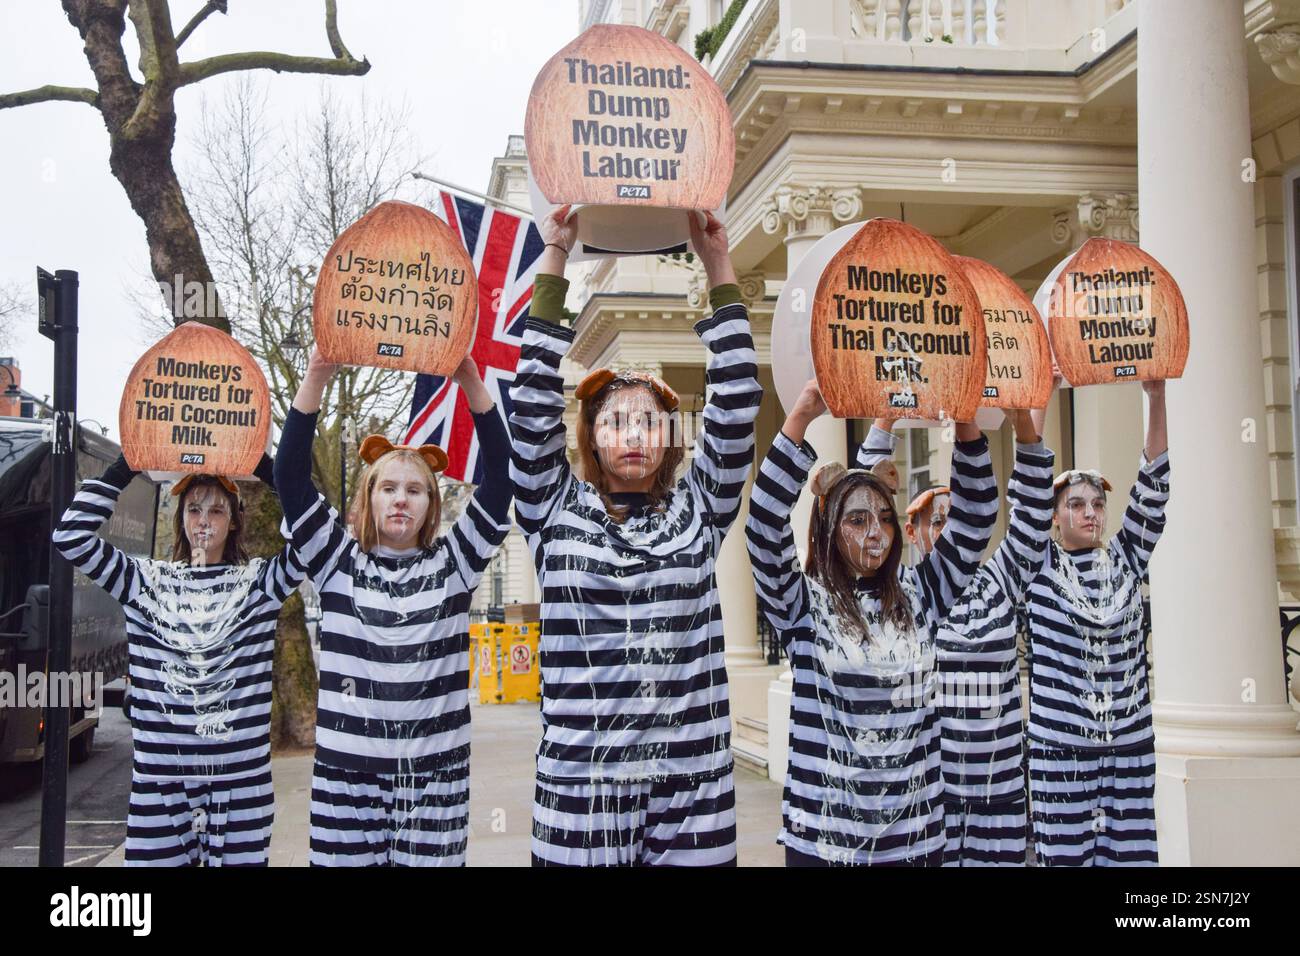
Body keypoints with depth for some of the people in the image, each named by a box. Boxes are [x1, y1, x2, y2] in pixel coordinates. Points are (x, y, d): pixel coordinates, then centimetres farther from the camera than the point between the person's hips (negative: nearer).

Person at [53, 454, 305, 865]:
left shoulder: (259, 583, 3)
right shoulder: (147, 581, 6)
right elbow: (72, 537, -3)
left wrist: (265, 467, -11)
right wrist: (126, 466, -6)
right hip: (159, 784, 1)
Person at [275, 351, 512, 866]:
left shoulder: (453, 563, 4)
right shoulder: (338, 561, 4)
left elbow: (500, 477, -4)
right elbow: (290, 475, -4)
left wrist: (471, 383, -14)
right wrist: (317, 376, -13)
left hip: (435, 772, 0)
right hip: (346, 771, 0)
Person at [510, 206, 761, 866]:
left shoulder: (697, 509, 8)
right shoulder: (557, 511, 5)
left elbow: (736, 407, 1)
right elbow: (535, 403, -2)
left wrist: (718, 268, 0)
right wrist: (554, 258, -2)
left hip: (692, 777, 1)